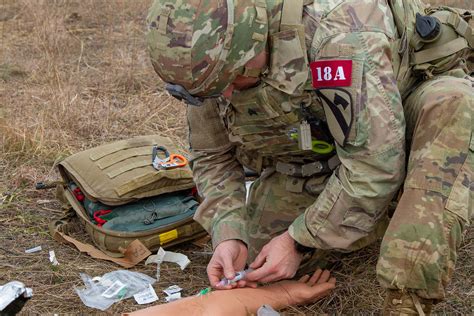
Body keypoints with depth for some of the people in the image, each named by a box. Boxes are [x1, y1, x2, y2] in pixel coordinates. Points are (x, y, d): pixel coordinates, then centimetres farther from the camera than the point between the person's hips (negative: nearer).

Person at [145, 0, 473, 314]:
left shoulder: (337, 27, -38)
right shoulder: (208, 57, -17)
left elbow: (377, 160, -35)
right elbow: (213, 157, -4)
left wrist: (300, 241, -27)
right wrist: (228, 235, -20)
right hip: (314, 147, 5)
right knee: (257, 254, -6)